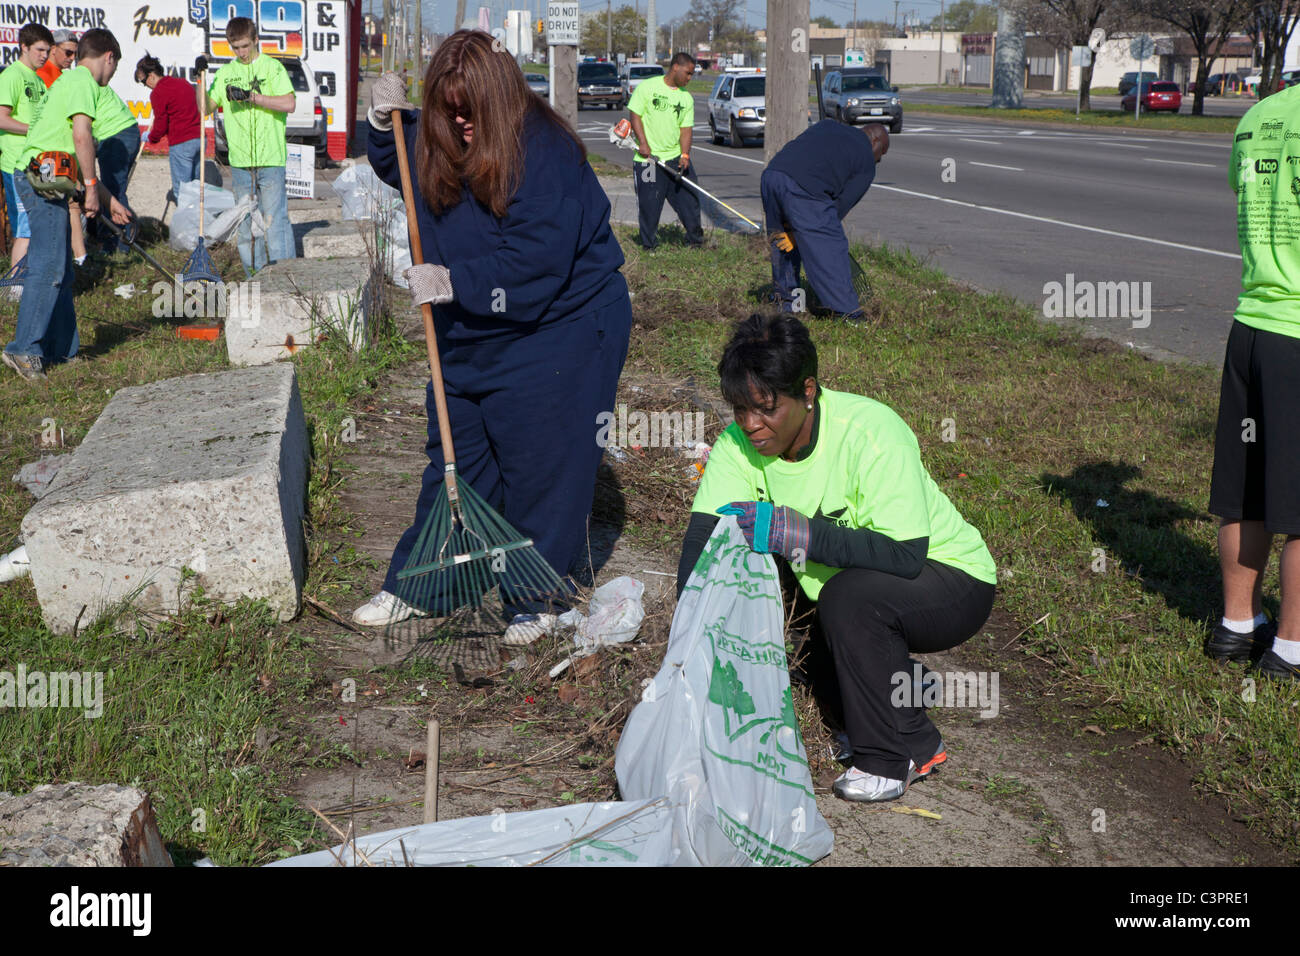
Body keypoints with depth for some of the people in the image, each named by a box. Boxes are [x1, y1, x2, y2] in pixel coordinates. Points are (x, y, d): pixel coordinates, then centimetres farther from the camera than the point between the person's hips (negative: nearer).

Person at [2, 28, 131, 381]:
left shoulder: (67, 80, 27)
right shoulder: (83, 80, -4)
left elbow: (77, 158, 29)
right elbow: (81, 134, -18)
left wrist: (109, 201, 30)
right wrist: (92, 188, -14)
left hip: (39, 178, 10)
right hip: (45, 181, -10)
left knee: (60, 270, 12)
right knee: (48, 267, -12)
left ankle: (61, 348, 17)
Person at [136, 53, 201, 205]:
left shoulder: (158, 92, -8)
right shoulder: (183, 83, 17)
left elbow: (161, 124, -5)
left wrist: (150, 137, 15)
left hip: (181, 143, -8)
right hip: (199, 138, 8)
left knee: (181, 190, -4)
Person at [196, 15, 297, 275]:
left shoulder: (272, 67, 1)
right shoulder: (226, 73, 14)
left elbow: (289, 103, -12)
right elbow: (205, 109, 13)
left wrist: (250, 96, -15)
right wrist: (201, 78, 0)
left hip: (270, 159, -5)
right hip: (240, 161, 5)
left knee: (275, 219, -9)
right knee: (246, 224, 7)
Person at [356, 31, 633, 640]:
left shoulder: (543, 150, -23)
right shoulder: (440, 141, 1)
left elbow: (538, 260, -28)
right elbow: (399, 169, 24)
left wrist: (455, 282, -27)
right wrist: (385, 121, 4)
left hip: (557, 331, -7)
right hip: (471, 334, 8)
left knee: (540, 466, 0)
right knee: (452, 458, 14)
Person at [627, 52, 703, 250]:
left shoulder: (687, 98, 10)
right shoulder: (647, 87, -4)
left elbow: (686, 128, 7)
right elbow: (635, 115, -4)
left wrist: (685, 154, -8)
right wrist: (643, 143, -14)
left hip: (676, 158, 4)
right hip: (648, 159, -4)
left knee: (689, 196, 3)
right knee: (649, 204, -2)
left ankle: (695, 238, 16)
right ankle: (649, 245, 10)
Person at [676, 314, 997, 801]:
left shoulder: (872, 433, -30)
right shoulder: (739, 442, -13)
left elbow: (906, 555, -35)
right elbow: (703, 535, -19)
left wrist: (794, 532, -41)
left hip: (952, 582, -5)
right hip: (855, 587, 6)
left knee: (850, 594, -31)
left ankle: (895, 754, -14)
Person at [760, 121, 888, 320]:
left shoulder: (828, 125, 31)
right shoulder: (866, 165, 15)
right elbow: (841, 205, 9)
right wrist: (799, 234, 10)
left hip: (770, 174, 6)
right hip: (803, 189, -6)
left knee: (783, 245, 24)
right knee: (831, 250, 4)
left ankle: (787, 303, 34)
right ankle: (850, 314, 6)